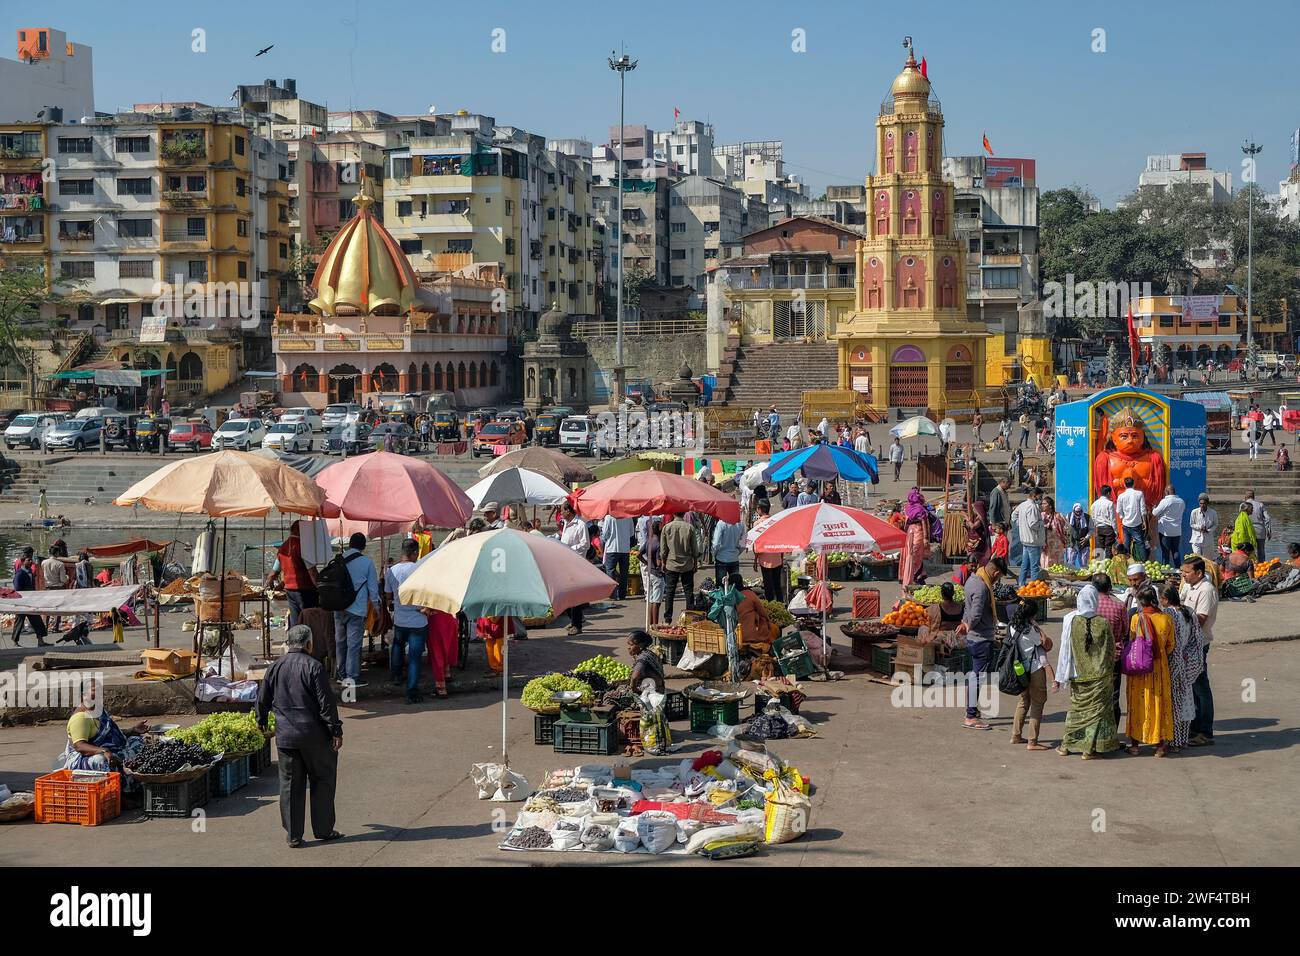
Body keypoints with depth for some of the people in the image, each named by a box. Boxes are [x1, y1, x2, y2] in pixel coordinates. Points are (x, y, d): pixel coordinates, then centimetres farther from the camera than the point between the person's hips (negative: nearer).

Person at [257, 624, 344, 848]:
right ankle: (323, 830, 15)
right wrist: (336, 730, -7)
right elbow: (326, 703, -13)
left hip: (285, 736, 4)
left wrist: (261, 721, 31)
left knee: (290, 785, 9)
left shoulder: (276, 668, 4)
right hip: (314, 736, -4)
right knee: (322, 781, 11)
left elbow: (263, 699, 13)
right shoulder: (314, 667, -11)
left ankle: (293, 835, 10)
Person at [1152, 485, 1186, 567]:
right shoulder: (1181, 502, 2)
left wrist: (1154, 508, 12)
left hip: (1165, 531, -5)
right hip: (1177, 532, 5)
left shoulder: (1165, 501, -16)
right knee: (1176, 551, 12)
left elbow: (1155, 513, -10)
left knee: (1165, 551, 2)